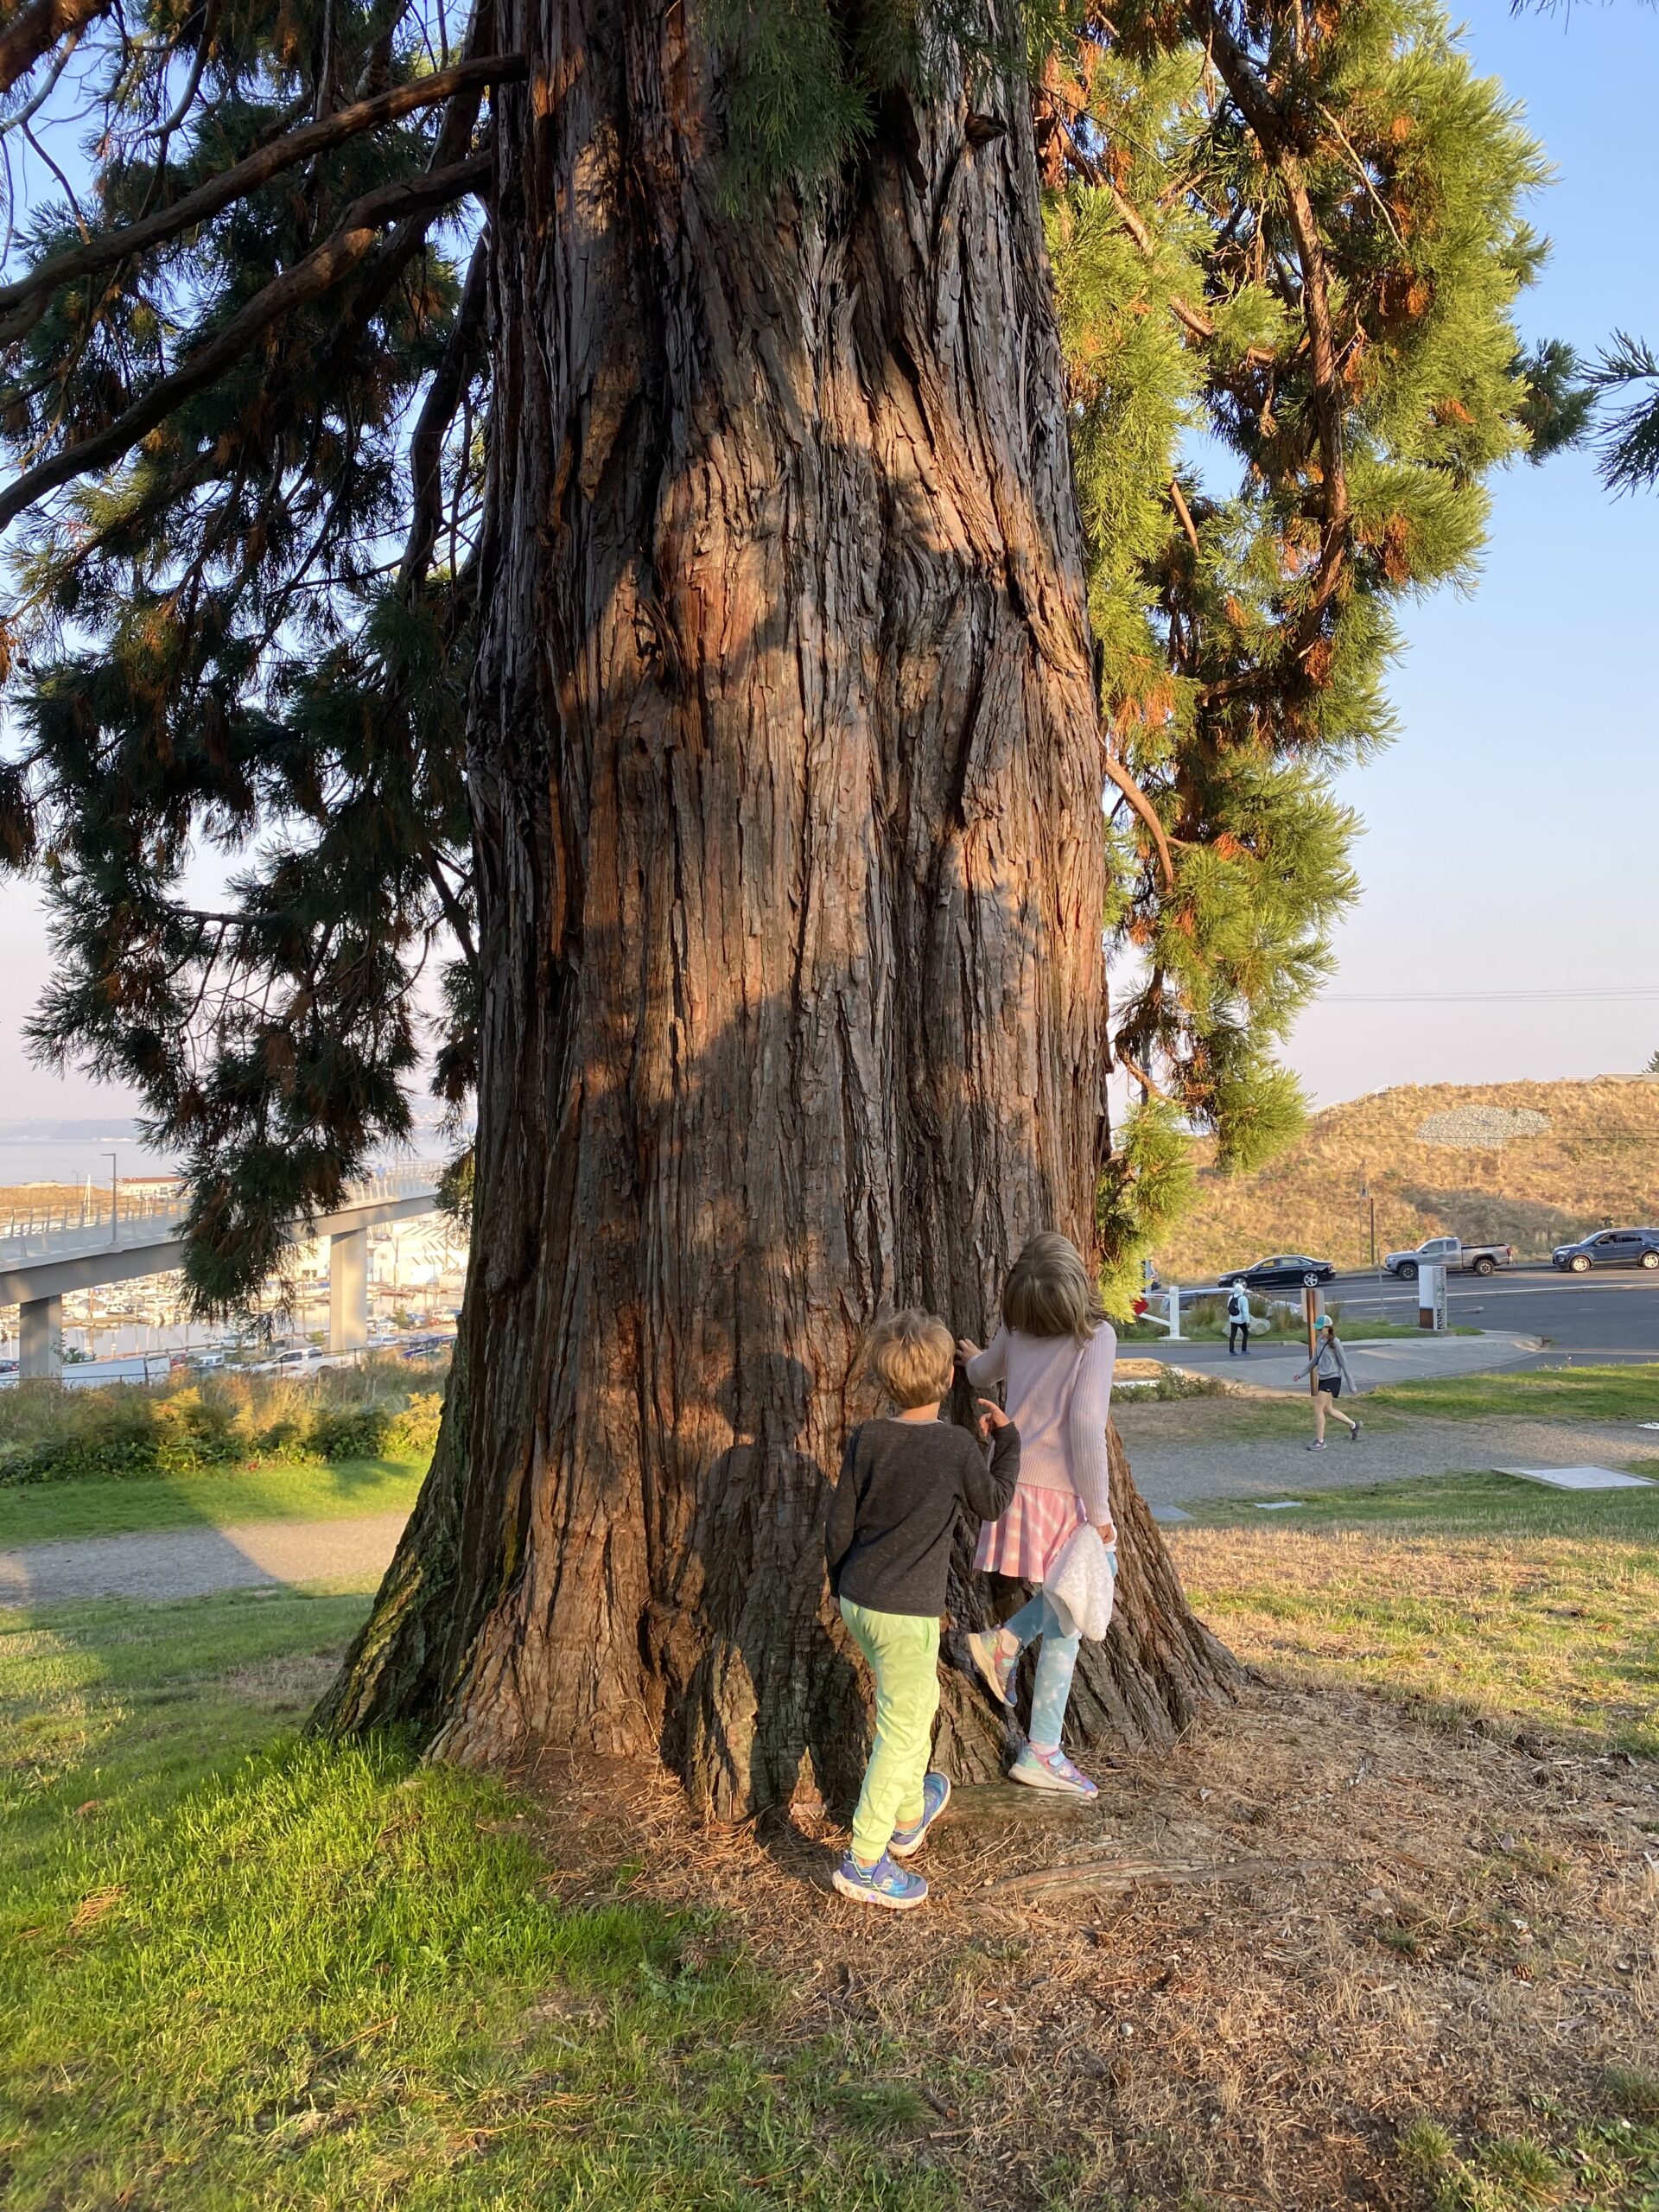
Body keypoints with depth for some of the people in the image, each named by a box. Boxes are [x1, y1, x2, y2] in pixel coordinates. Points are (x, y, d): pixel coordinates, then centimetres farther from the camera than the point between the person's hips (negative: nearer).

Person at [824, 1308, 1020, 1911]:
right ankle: (863, 1863, 8)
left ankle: (909, 1816, 43)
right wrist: (1006, 1438, 16)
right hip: (906, 1611, -6)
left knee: (918, 1700, 26)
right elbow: (993, 1504, 4)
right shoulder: (957, 1445, -14)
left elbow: (838, 1526, 3)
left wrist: (841, 1586, 19)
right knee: (902, 1732, 4)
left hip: (857, 1602, 6)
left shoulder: (865, 1438, -2)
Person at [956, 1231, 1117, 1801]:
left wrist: (974, 1359, 47)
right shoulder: (1096, 1336, -15)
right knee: (1064, 1623, 6)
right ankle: (1040, 1754, 10)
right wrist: (1099, 1512, -15)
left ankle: (1004, 1640, 19)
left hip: (1014, 1482, 6)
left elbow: (981, 1373, 23)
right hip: (1060, 1493, -6)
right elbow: (1087, 1424, -21)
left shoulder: (1015, 1331, 2)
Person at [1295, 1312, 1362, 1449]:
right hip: (1323, 1378, 8)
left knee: (1318, 1408, -9)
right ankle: (1353, 1425, 36)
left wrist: (1351, 1384, -5)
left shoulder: (1334, 1343, -14)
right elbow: (1315, 1360, 19)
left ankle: (1320, 1441, 0)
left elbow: (1343, 1363, -9)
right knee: (1328, 1409, 15)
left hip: (1333, 1378, -8)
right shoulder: (1319, 1340, 7)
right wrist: (1301, 1373, 14)